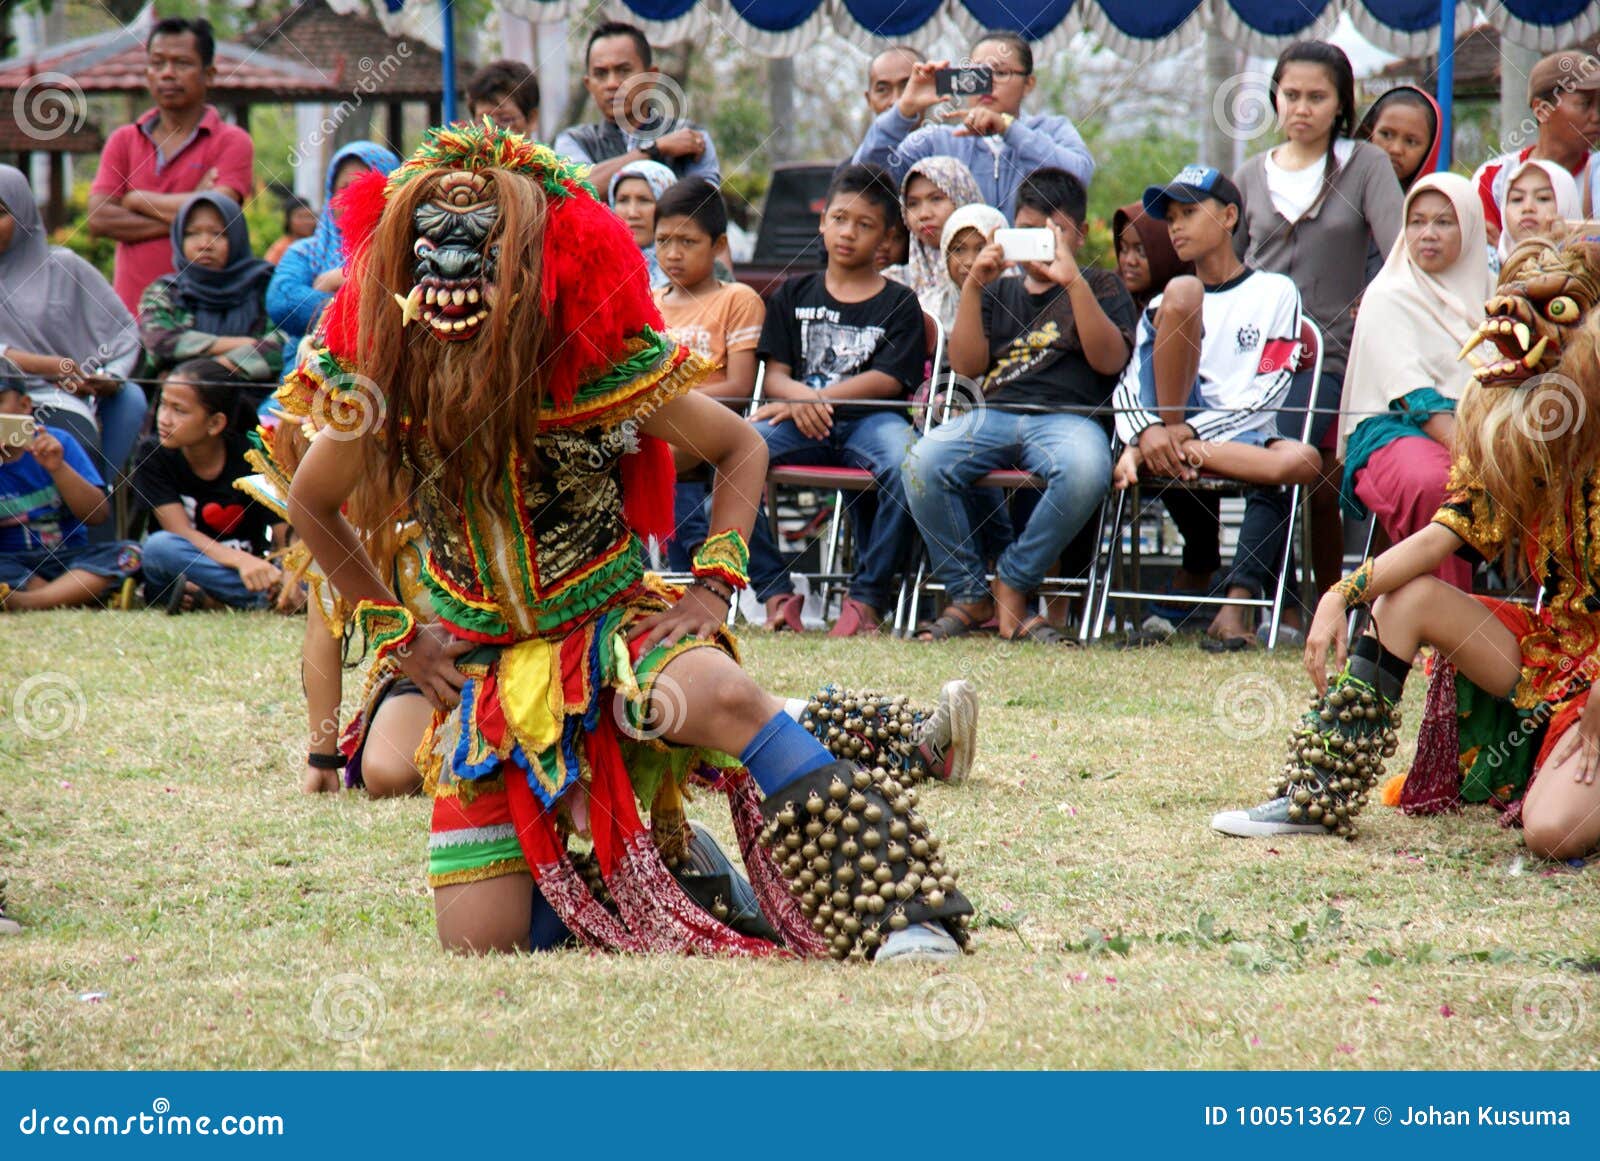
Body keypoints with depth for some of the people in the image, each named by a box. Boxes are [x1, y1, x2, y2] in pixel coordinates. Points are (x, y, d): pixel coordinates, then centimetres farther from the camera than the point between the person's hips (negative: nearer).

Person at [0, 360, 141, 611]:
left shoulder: (57, 443, 5)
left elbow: (98, 515, -1)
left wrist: (58, 468, -15)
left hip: (69, 558, 3)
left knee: (129, 552, -26)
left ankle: (25, 602, -39)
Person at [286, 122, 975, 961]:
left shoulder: (598, 361, -12)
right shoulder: (390, 382, -7)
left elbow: (740, 449, 2)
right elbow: (309, 503, 12)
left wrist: (714, 586, -9)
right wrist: (395, 633, 7)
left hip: (611, 624, -3)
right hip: (485, 665, 3)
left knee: (717, 696, -39)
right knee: (482, 947, -8)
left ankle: (907, 917, -38)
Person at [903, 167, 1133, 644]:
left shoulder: (1101, 287, 16)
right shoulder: (1000, 293, 25)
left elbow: (1109, 360, -3)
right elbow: (967, 364, 11)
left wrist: (1073, 283, -12)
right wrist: (973, 287, 1)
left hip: (1070, 417, -3)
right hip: (994, 413, 3)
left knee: (1084, 471, -40)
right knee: (922, 462, -29)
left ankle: (1011, 585, -18)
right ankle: (969, 593, -12)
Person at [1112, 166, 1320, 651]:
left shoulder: (1276, 293, 13)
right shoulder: (1162, 304, 24)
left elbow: (1267, 393, -1)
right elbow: (1127, 387, 8)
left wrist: (1190, 433, -15)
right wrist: (1150, 431, -17)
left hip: (1239, 436, -1)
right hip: (1169, 424, 1)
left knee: (1301, 461, -37)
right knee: (1182, 292, -18)